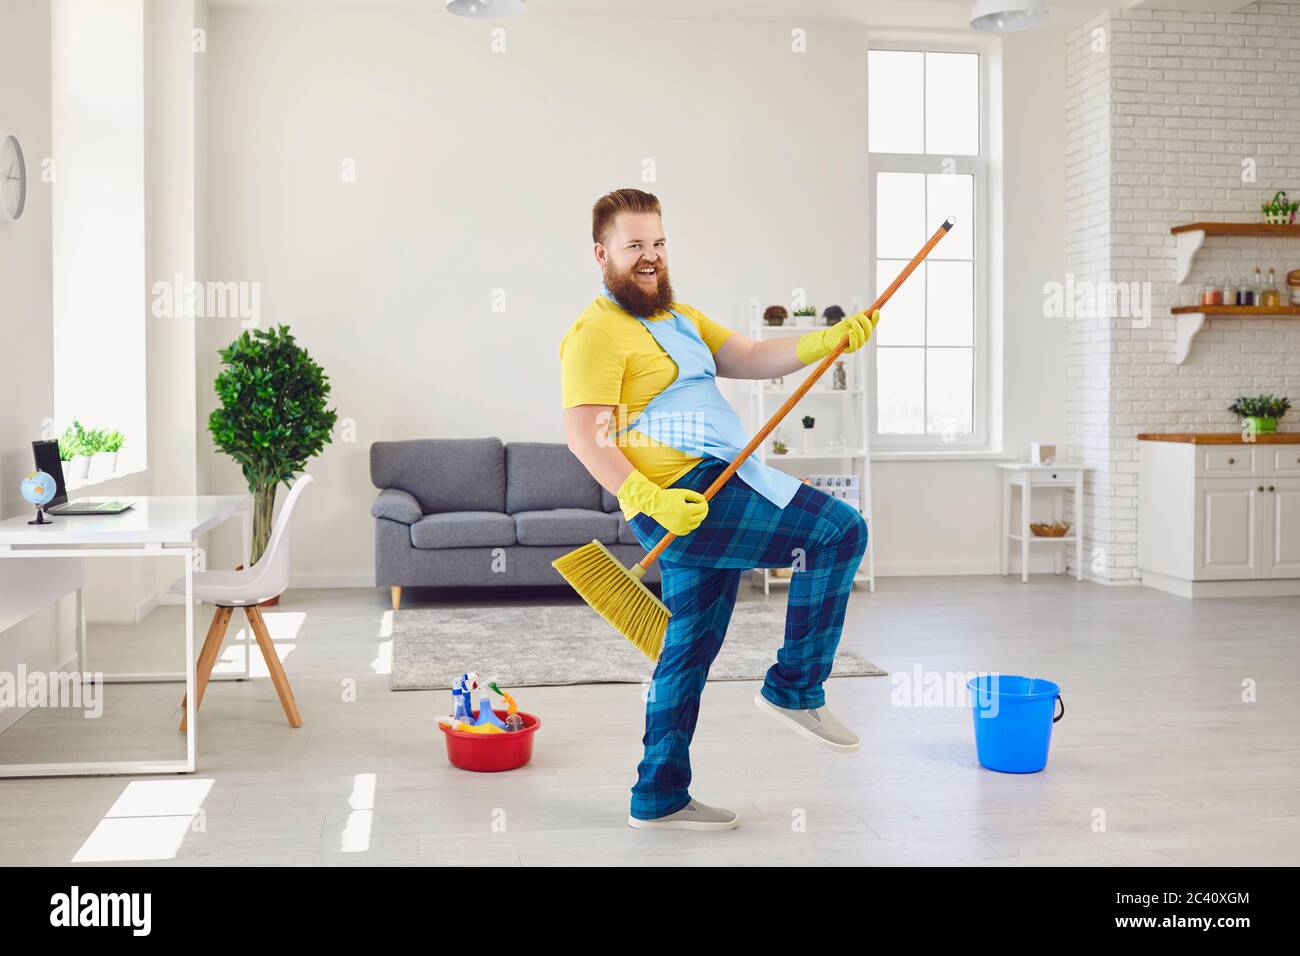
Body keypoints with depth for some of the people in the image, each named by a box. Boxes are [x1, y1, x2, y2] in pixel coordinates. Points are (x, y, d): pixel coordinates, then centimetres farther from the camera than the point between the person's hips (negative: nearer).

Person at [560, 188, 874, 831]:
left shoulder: (679, 319, 23)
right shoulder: (598, 332, -7)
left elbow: (752, 358, 13)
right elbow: (584, 438, -16)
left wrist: (827, 341, -4)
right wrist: (651, 500, -26)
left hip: (710, 497, 10)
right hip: (682, 498, -10)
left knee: (690, 651, 13)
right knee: (840, 530, -13)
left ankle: (659, 797, 23)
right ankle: (794, 689, -4)